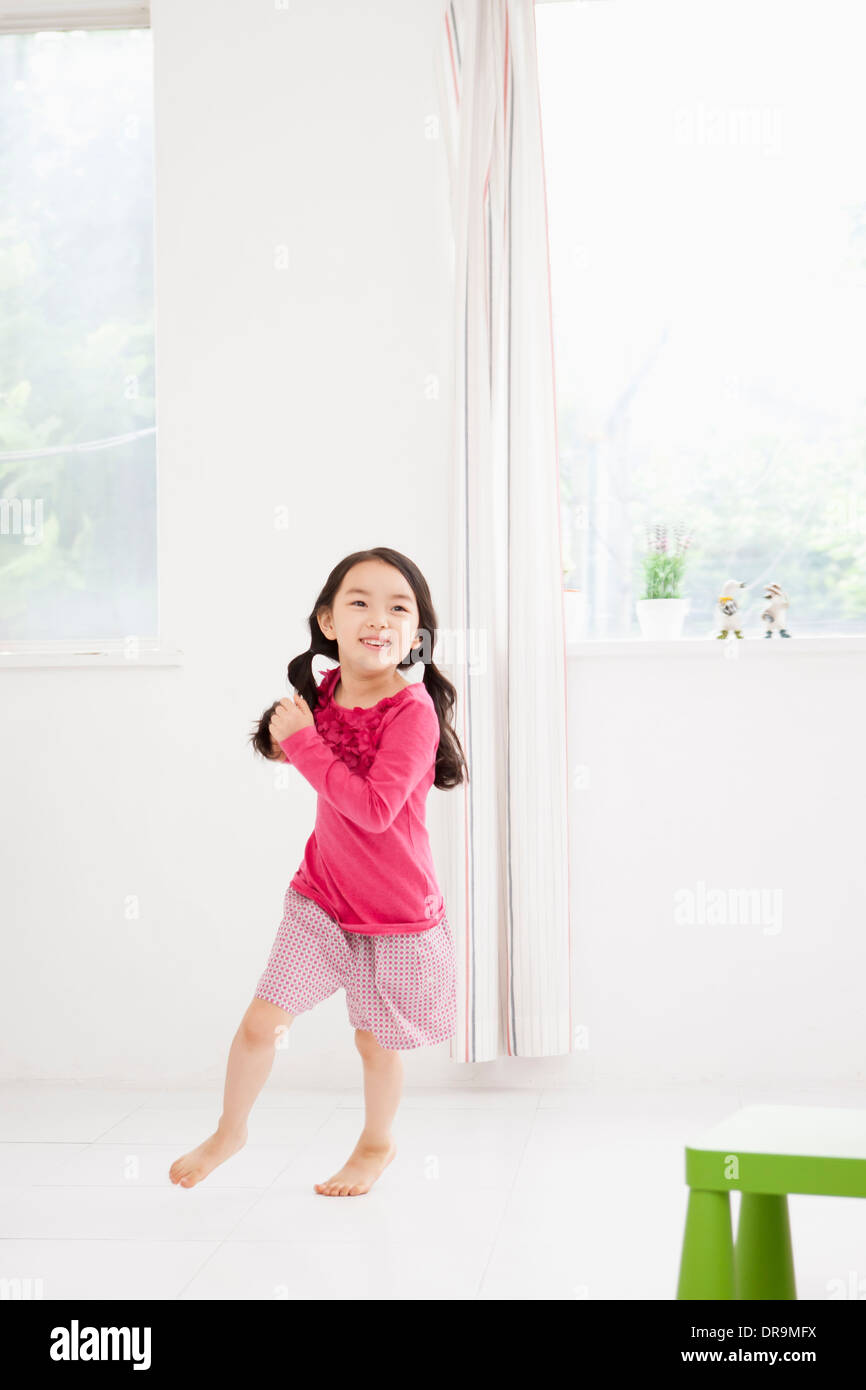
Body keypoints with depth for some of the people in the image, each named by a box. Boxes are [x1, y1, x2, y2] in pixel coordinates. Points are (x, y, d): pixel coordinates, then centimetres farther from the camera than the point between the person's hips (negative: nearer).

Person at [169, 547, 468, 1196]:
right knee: (261, 1021, 2)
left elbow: (374, 808, -33)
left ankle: (376, 1143, 42)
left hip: (396, 915, -4)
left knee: (376, 1042, 13)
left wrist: (304, 742, -28)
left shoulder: (412, 711, -23)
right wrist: (288, 735, 1)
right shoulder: (326, 688, -4)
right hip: (321, 897, 4)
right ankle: (230, 1130, 30)